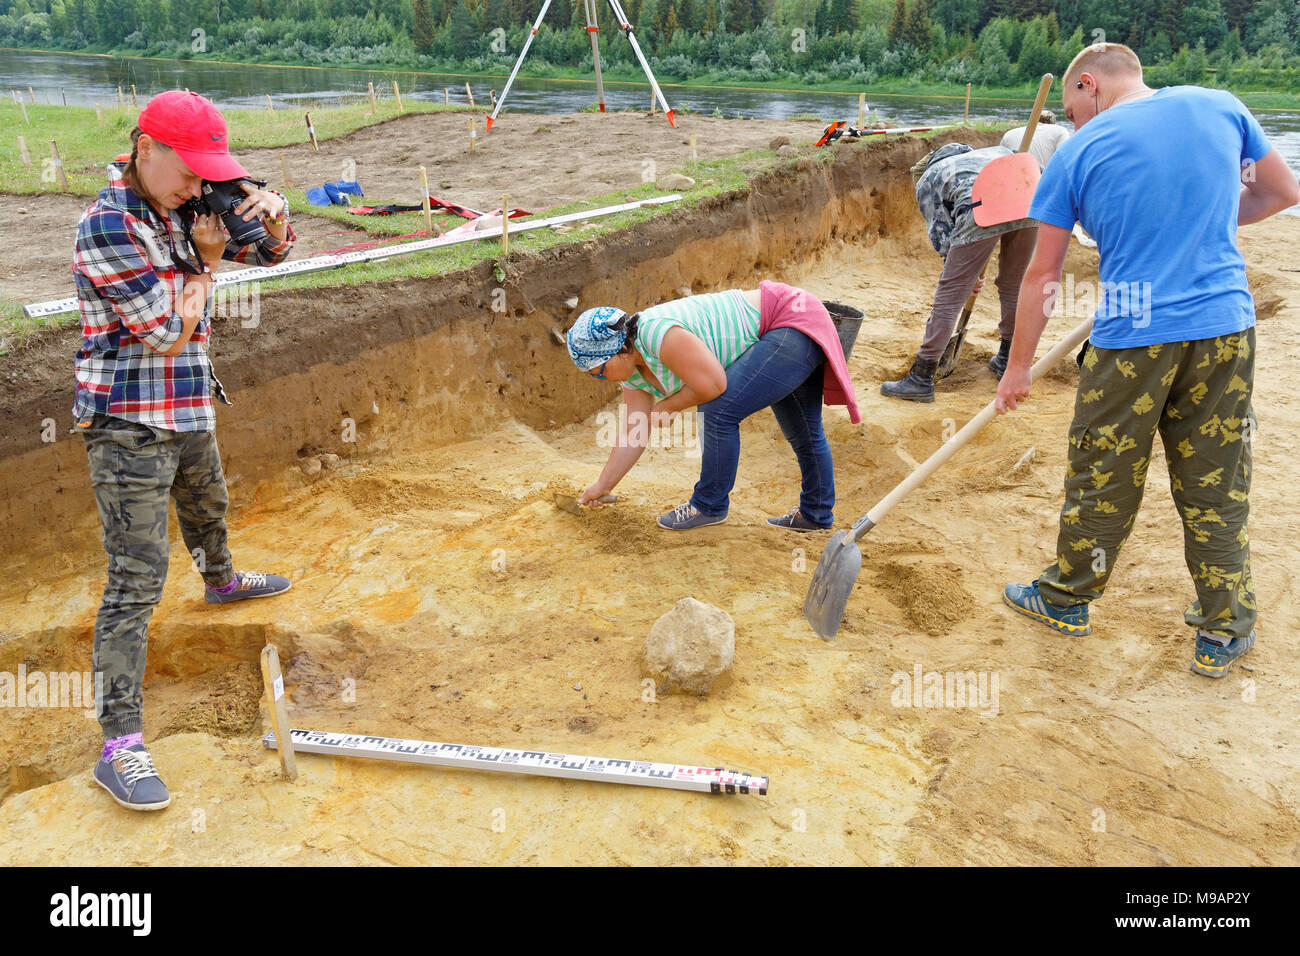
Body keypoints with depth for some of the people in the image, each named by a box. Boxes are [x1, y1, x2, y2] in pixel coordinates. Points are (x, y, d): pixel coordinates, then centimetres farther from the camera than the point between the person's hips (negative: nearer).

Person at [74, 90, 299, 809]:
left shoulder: (180, 208, 5)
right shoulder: (108, 227, -19)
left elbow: (271, 254, 12)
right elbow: (169, 333, -21)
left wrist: (273, 213, -10)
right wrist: (206, 259, -11)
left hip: (187, 412, 8)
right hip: (128, 426, -8)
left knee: (207, 510, 33)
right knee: (136, 579, -11)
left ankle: (221, 582, 64)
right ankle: (120, 744, -8)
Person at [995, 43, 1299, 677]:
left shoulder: (1079, 153, -2)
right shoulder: (1218, 107, 6)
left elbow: (1042, 277, -1)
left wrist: (1018, 368, 7)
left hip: (1132, 337, -3)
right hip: (1227, 330, 3)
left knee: (1102, 480, 13)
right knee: (1215, 487, 13)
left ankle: (1066, 600, 31)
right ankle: (1225, 632, 24)